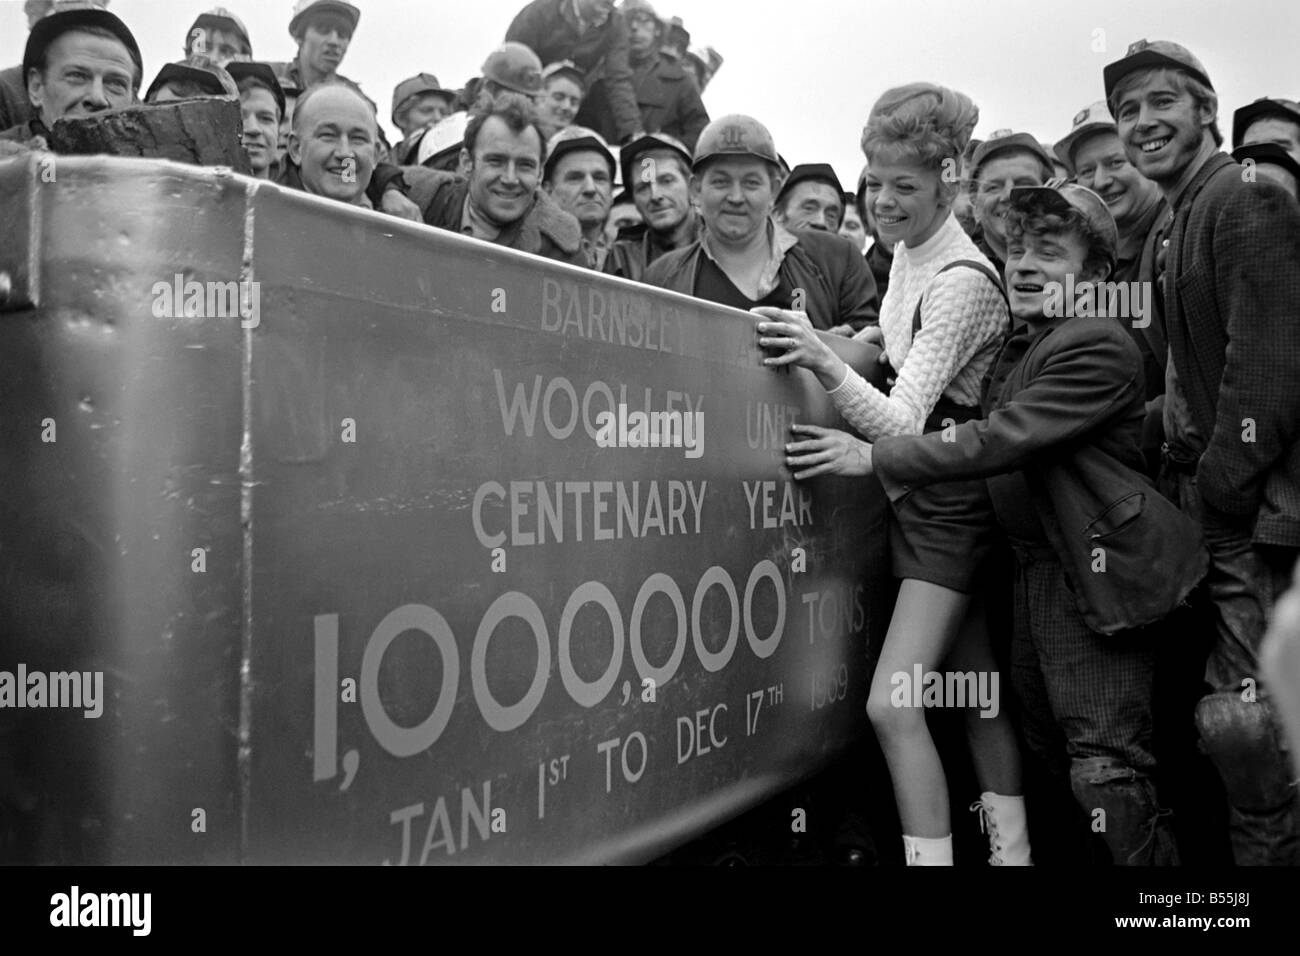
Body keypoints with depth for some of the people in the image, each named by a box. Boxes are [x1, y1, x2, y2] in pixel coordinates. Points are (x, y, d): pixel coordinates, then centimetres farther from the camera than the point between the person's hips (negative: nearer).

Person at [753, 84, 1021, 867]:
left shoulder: (962, 281, -21)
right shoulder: (909, 251, 4)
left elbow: (904, 424, -27)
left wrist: (828, 365, -41)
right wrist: (873, 337, 11)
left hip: (950, 499, -9)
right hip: (923, 491, 9)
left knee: (891, 704, -14)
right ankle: (1011, 851, 29)